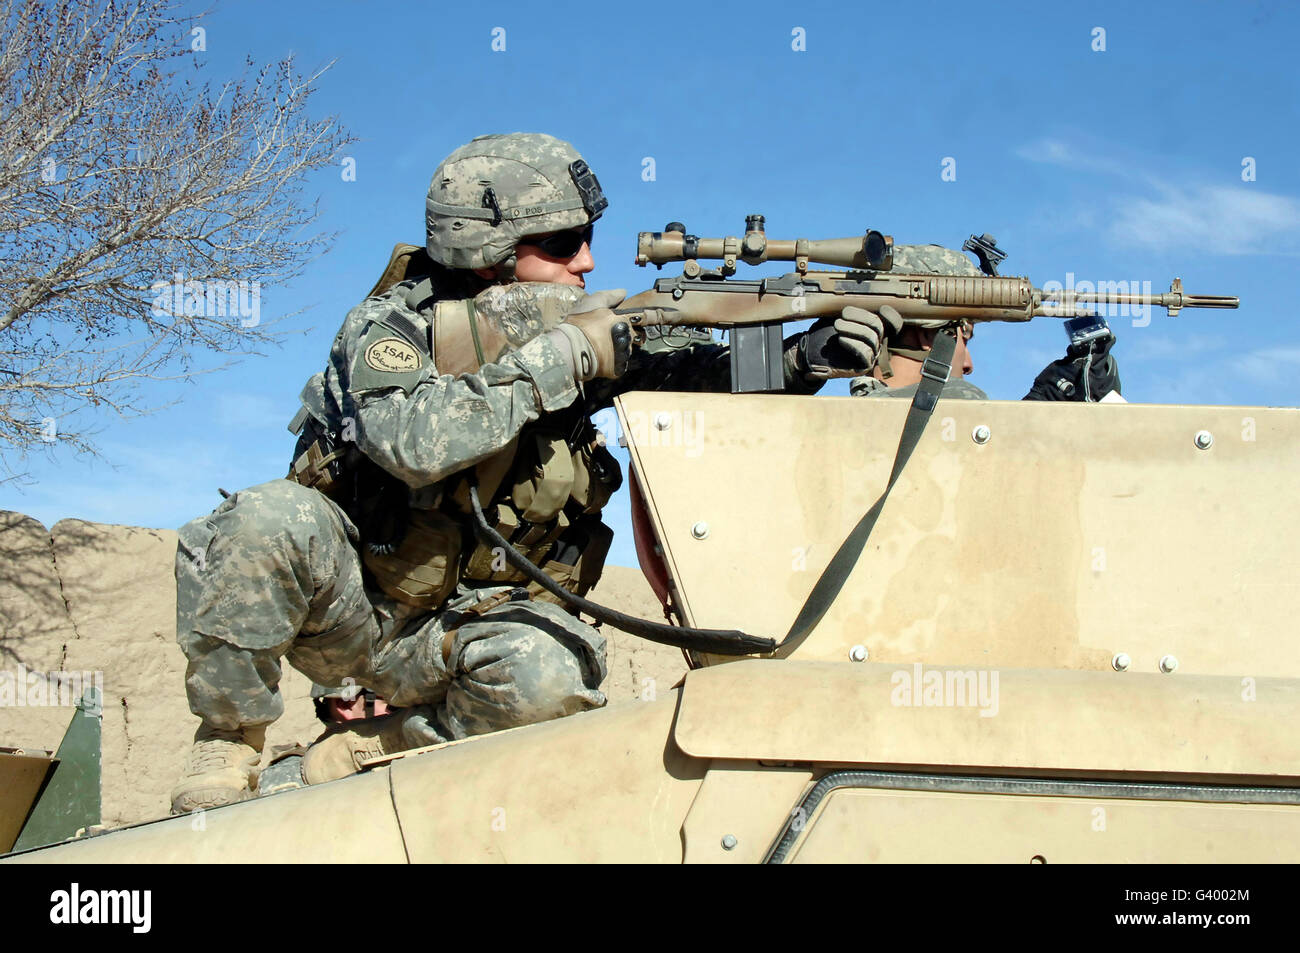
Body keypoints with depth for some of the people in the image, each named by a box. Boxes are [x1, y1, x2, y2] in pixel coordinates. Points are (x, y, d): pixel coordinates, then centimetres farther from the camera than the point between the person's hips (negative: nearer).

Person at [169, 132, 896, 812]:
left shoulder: (589, 331, -3)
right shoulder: (393, 324, -15)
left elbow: (705, 372, -4)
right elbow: (416, 442, -34)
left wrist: (805, 359, -24)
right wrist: (557, 358, -30)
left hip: (457, 626, 3)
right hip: (347, 602, -2)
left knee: (551, 674, -32)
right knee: (269, 522, -34)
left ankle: (369, 752, -6)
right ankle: (230, 741, -13)